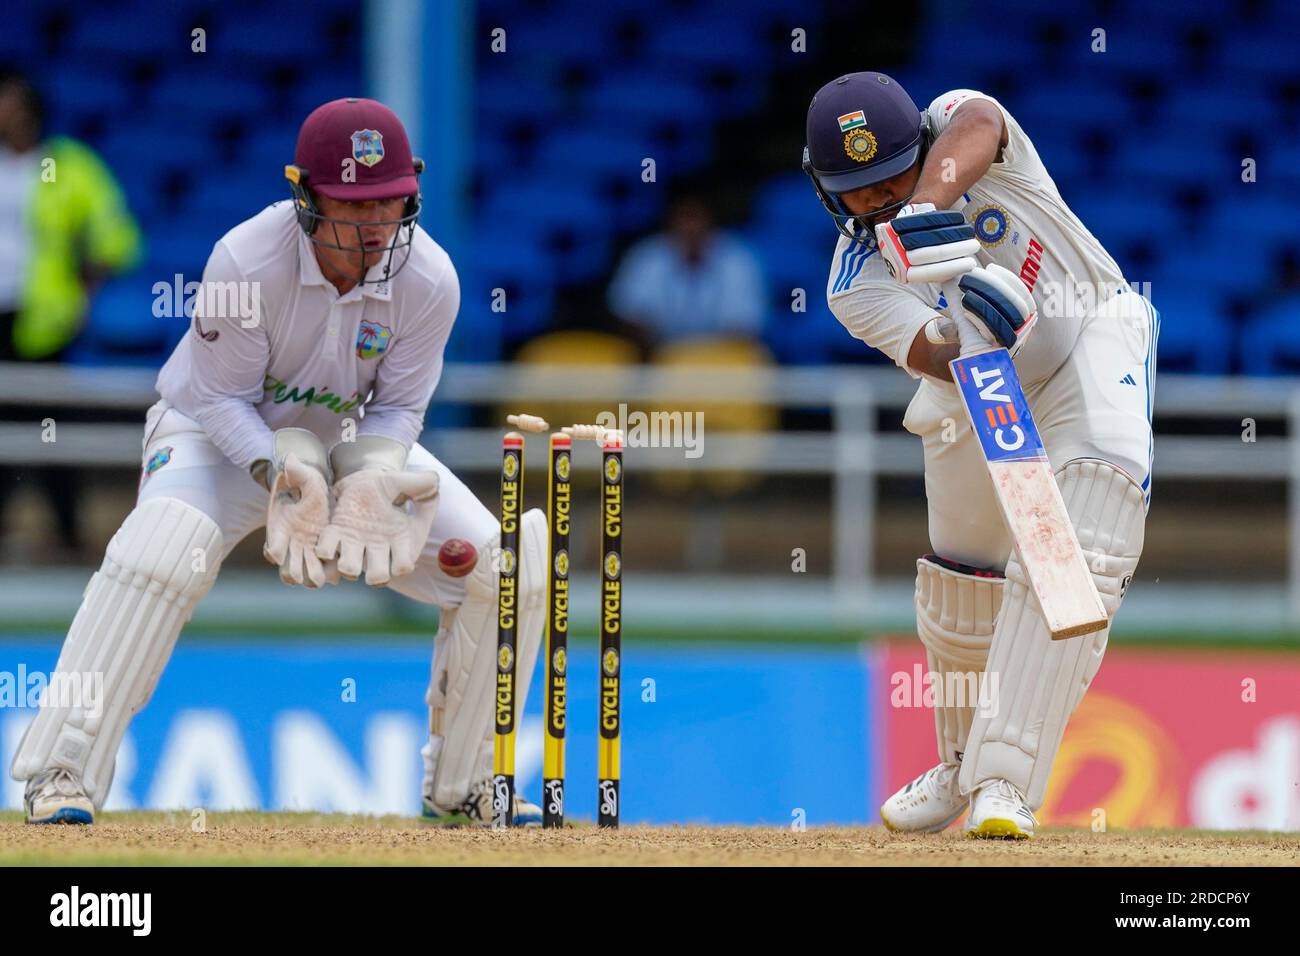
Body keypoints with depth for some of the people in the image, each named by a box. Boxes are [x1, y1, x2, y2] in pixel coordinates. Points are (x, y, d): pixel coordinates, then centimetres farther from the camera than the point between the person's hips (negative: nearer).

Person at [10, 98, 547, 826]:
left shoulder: (429, 279, -22)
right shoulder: (247, 261, -31)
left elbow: (398, 410, -10)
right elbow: (222, 398, -21)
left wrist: (366, 486, -30)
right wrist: (287, 477, -36)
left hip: (353, 442, 4)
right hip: (227, 434, -4)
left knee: (505, 569, -9)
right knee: (160, 553, -35)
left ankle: (464, 781, 10)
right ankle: (63, 773, -27)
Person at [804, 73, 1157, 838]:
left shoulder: (960, 126, -23)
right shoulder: (858, 286, -19)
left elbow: (972, 128, -50)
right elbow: (943, 362, -35)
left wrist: (930, 200, -70)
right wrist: (966, 335, -60)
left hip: (1092, 344, -4)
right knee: (963, 585, 10)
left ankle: (1005, 782, -29)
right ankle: (965, 762, 39)